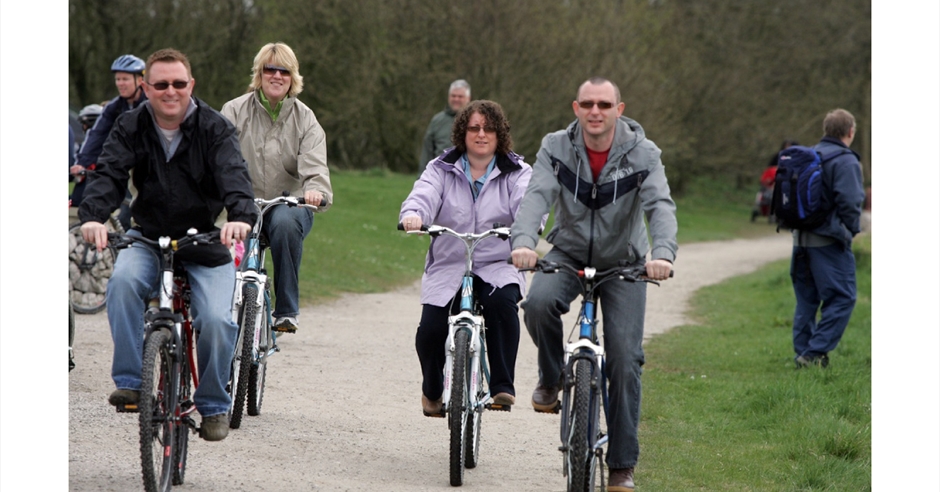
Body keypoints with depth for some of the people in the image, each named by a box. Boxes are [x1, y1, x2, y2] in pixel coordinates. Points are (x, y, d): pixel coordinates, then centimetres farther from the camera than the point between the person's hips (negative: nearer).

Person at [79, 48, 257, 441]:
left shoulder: (214, 128, -9)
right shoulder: (131, 127, -4)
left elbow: (233, 173, -25)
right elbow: (108, 173, -16)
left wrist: (241, 215, -47)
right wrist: (92, 216, -38)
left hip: (206, 243, -1)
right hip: (148, 237, 1)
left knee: (218, 320, -19)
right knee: (123, 280, -31)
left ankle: (213, 404, 5)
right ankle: (129, 381, -23)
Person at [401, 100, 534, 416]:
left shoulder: (516, 172, 6)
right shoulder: (442, 169, 8)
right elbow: (424, 196, -10)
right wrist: (413, 215, -34)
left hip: (498, 267, -1)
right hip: (448, 268, 1)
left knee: (502, 302, -34)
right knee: (430, 330, -18)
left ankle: (502, 386, -24)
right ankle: (432, 391, 13)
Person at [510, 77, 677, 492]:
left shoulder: (642, 154, -15)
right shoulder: (556, 148, -11)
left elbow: (660, 206, -28)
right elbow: (536, 196, -25)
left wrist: (662, 253, -48)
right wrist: (523, 241, -46)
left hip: (623, 262, -1)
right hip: (568, 254, 1)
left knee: (624, 357, -8)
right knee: (539, 303, -32)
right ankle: (551, 379, -2)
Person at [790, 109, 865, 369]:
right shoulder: (846, 161, -12)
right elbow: (849, 201, -19)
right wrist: (852, 229, -4)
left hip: (802, 238, 8)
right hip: (830, 240, -8)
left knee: (806, 299, 15)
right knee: (842, 298, -4)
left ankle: (802, 352, 16)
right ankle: (816, 352, -12)